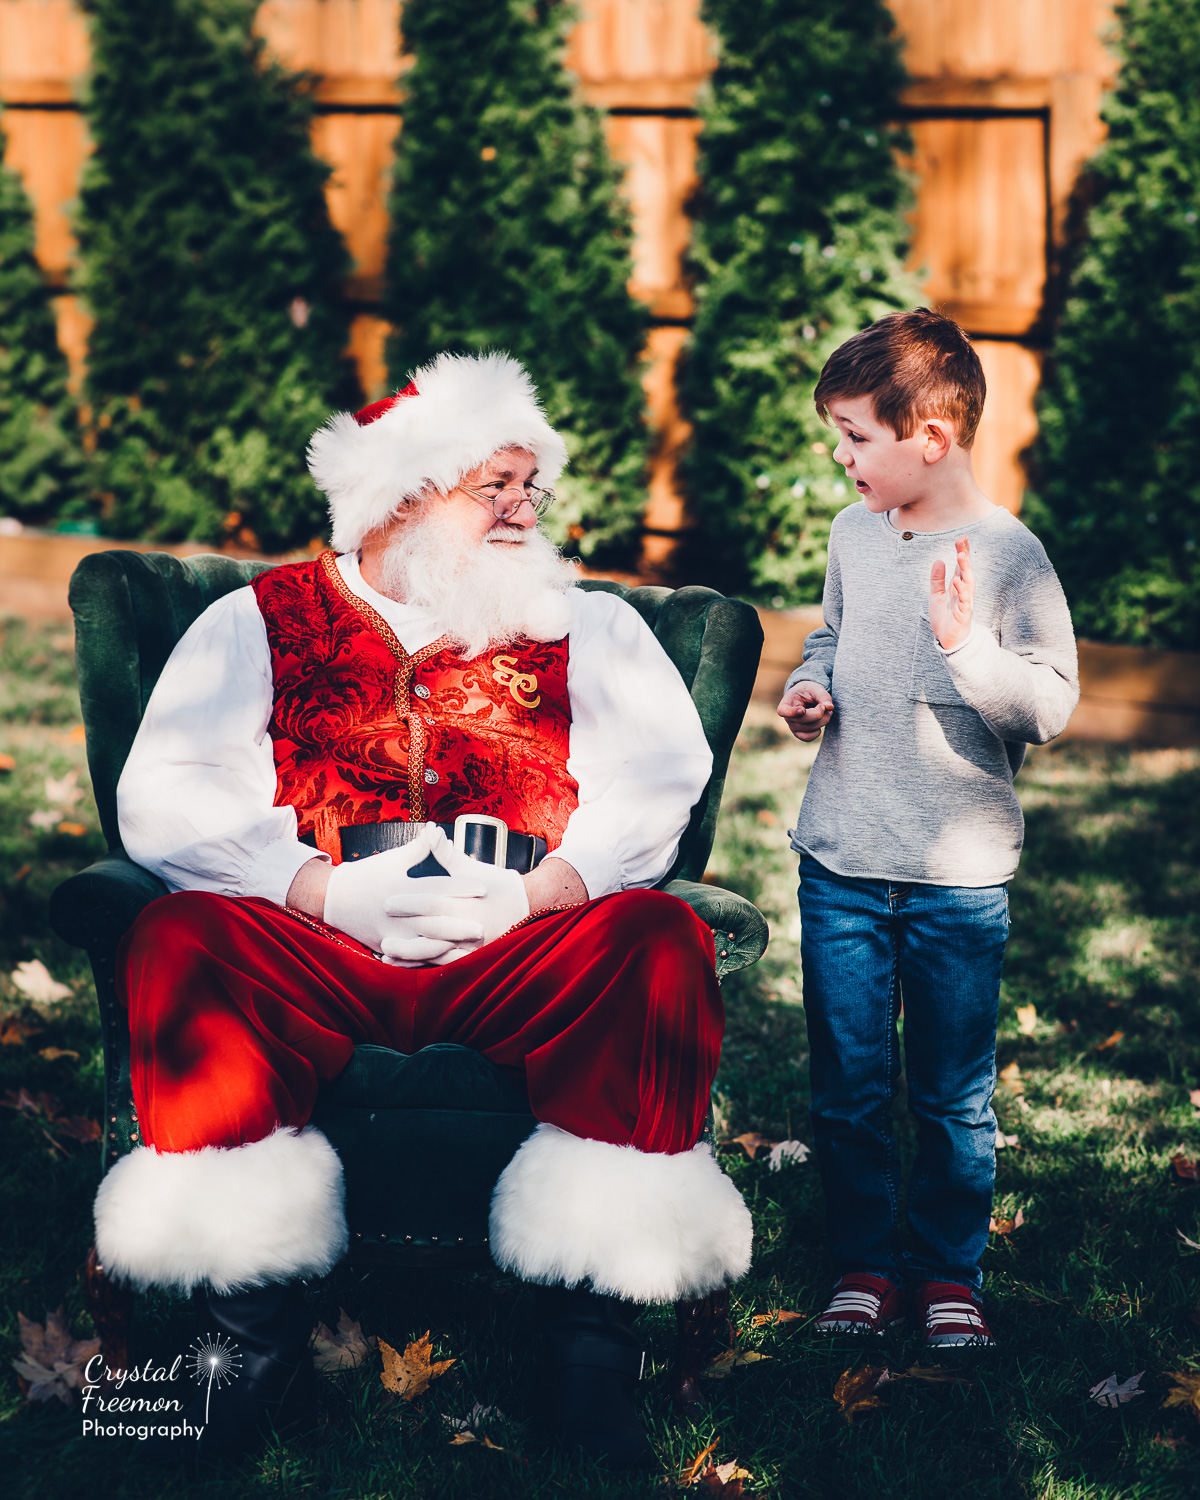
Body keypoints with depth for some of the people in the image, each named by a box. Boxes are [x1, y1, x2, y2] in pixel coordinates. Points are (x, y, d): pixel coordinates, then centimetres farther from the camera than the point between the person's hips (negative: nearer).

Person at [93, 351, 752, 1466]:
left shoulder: (586, 628, 21)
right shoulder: (260, 621, 16)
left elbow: (657, 777, 5)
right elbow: (168, 798, 1)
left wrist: (552, 890, -14)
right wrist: (329, 892, -13)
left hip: (517, 962, 1)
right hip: (310, 955, -1)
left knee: (658, 942, -30)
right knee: (179, 941, -31)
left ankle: (595, 1347, -26)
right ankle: (260, 1341, -26)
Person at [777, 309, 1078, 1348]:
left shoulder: (1009, 555, -12)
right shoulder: (853, 535, 5)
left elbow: (1053, 706, -14)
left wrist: (966, 646, -27)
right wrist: (811, 686, 4)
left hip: (961, 879, -4)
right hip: (841, 864, 4)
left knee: (954, 1096, 8)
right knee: (847, 1088, 9)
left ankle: (950, 1271, 24)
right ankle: (865, 1264, 24)